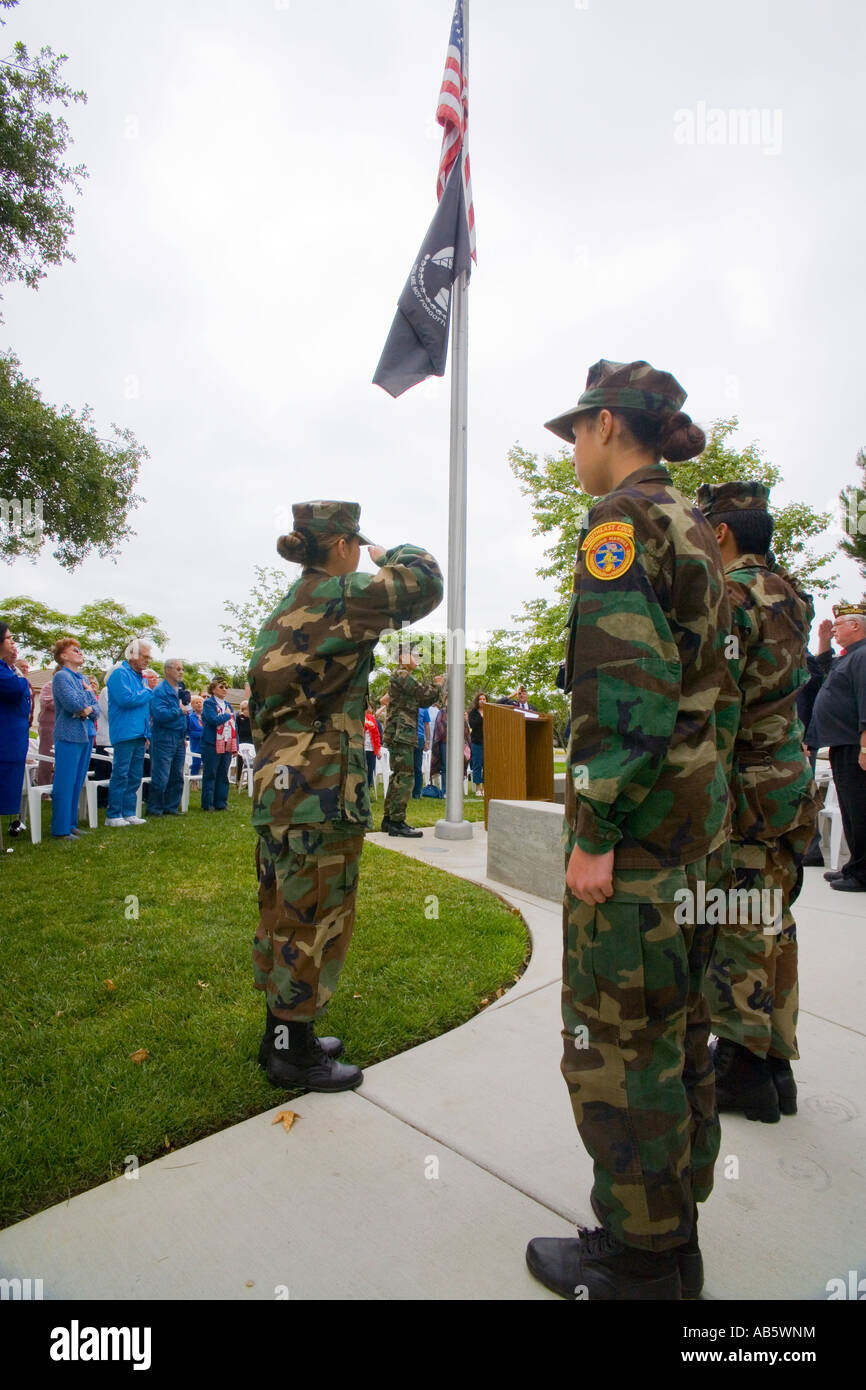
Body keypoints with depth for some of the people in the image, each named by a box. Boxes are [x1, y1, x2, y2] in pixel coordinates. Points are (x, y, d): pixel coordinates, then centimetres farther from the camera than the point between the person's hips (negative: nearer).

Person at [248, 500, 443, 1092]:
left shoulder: (287, 607, 16)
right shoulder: (339, 593, -11)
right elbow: (426, 581, -9)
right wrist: (390, 555, 11)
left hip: (277, 780, 10)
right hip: (321, 783, -9)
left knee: (284, 913, 18)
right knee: (315, 919, 3)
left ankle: (282, 1035, 33)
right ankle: (296, 1053, 18)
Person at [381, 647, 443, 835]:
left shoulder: (404, 676, 24)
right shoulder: (401, 674, -8)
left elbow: (423, 701, 21)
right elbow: (422, 692, -15)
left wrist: (434, 686, 9)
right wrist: (437, 686, 3)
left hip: (402, 734, 11)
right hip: (401, 733, -11)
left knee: (398, 776, 13)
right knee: (405, 776, -12)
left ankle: (389, 819, 17)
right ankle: (397, 821, -13)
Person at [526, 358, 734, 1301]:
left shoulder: (624, 518, -12)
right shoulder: (696, 527, 17)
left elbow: (630, 687, -23)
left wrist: (595, 833, -19)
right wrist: (703, 800, 21)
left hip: (638, 820, -10)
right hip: (698, 814, 10)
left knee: (617, 1041, 5)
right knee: (677, 1028, 19)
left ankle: (638, 1263, 24)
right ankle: (675, 1237, 37)